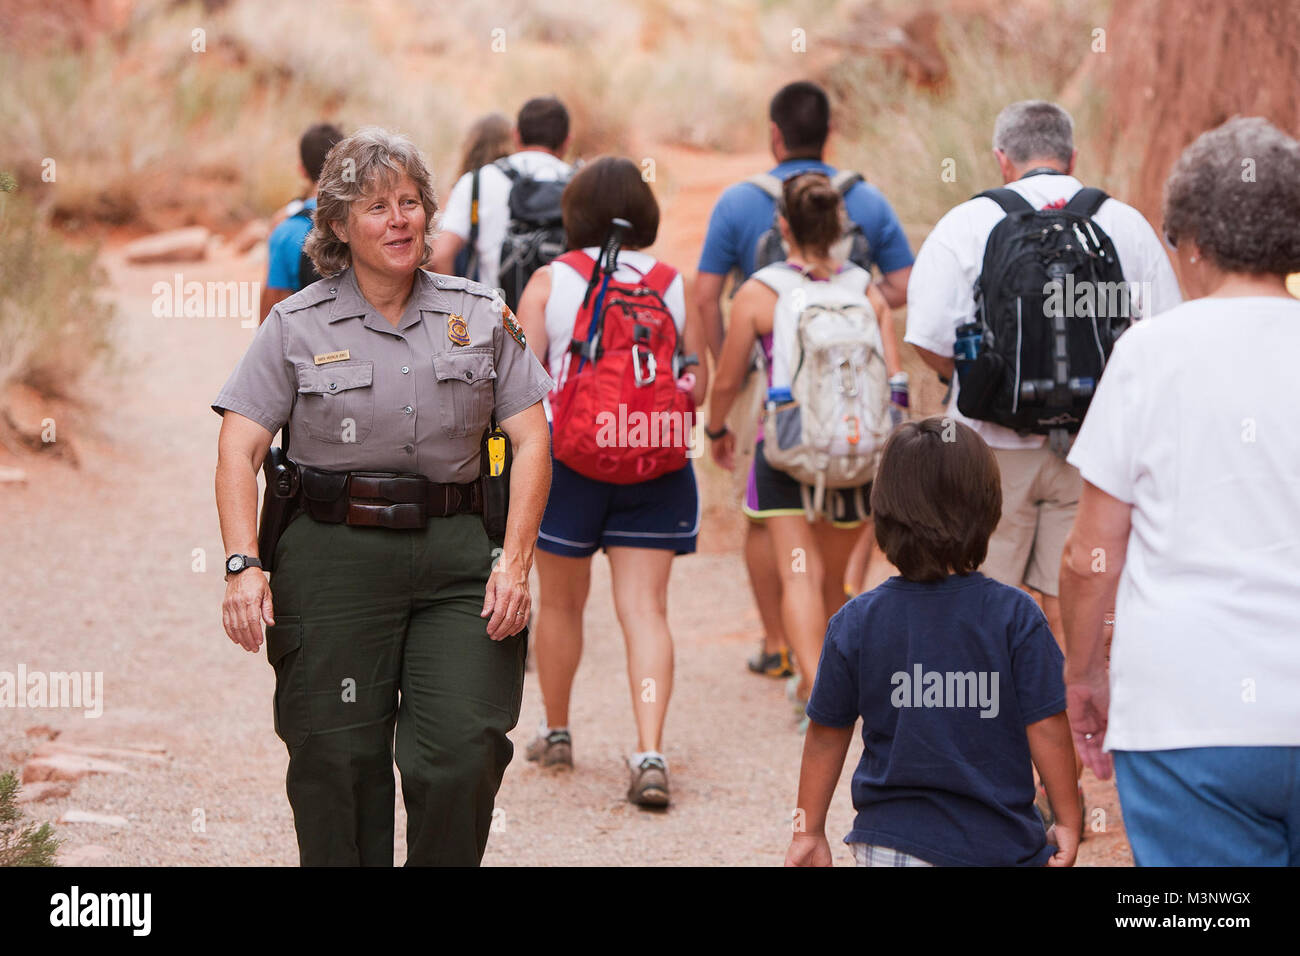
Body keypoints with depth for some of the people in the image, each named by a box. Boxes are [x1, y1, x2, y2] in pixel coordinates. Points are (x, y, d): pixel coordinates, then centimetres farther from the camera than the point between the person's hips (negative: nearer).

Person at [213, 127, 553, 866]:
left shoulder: (479, 315, 8)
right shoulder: (297, 326, 4)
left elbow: (532, 441, 6)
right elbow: (240, 449, -1)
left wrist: (514, 561, -5)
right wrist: (244, 565, -14)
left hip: (455, 555, 1)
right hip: (336, 556, -1)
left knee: (466, 755, -9)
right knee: (337, 763, 0)